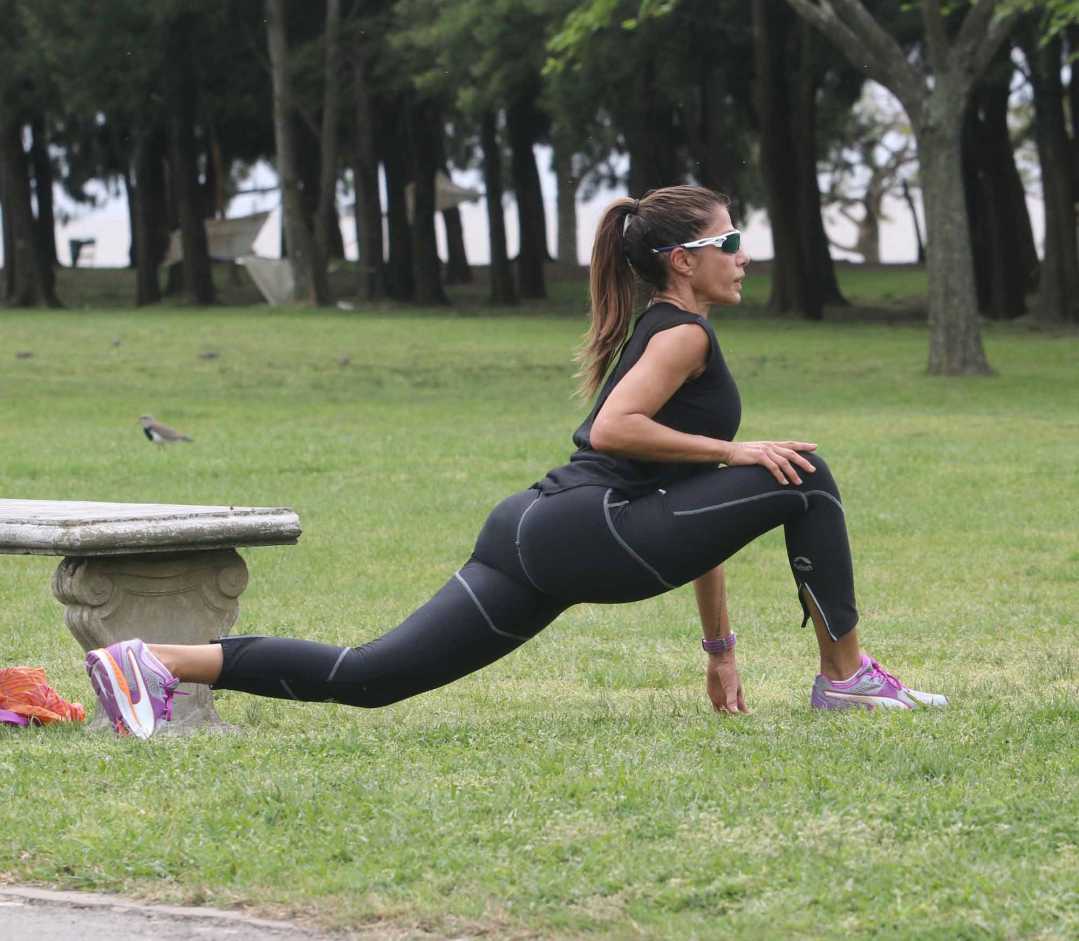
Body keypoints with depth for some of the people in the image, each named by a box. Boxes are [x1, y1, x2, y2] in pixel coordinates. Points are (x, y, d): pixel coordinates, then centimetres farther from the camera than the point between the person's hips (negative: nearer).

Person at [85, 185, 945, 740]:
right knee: (803, 480, -6)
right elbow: (612, 430, -18)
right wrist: (735, 450, -12)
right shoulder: (683, 332, 0)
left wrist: (721, 646, 30)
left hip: (537, 537, 9)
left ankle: (156, 662, -9)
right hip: (585, 532, -9)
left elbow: (695, 508, 30)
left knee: (365, 676, 0)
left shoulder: (661, 334, 30)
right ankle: (846, 677, 1)